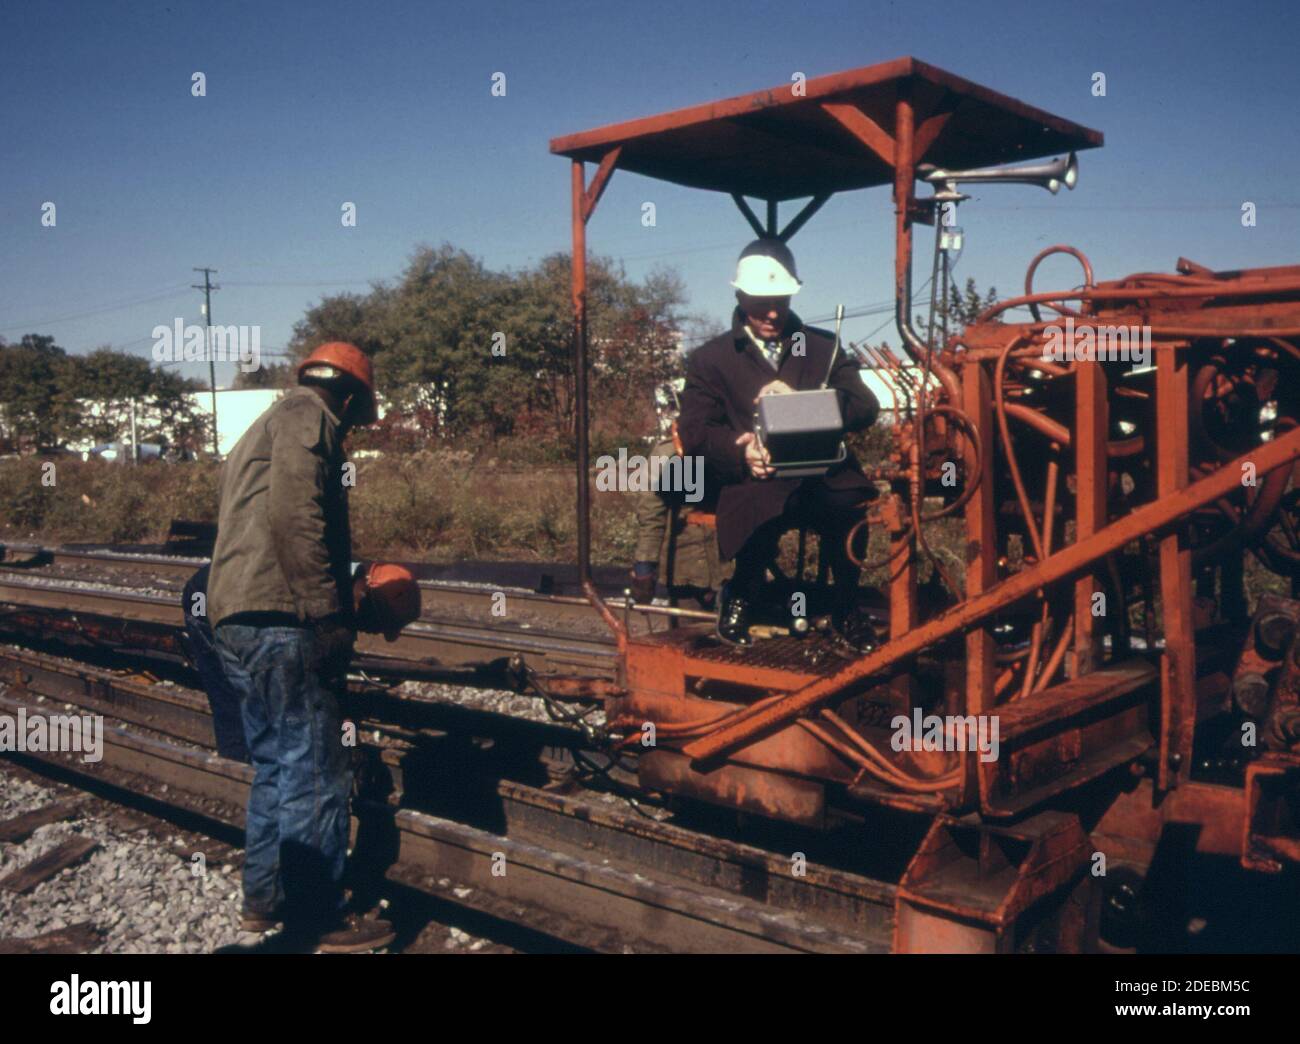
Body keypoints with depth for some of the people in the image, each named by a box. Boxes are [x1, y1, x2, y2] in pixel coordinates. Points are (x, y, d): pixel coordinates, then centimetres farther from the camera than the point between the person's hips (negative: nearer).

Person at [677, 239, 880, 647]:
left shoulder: (822, 348, 21)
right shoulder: (710, 358, 15)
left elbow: (865, 409, 8)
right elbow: (694, 430, 3)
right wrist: (741, 451, -19)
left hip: (822, 475, 2)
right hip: (754, 479, -2)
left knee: (850, 505, -33)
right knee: (764, 507, -38)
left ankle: (845, 610, -4)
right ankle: (739, 598, -5)